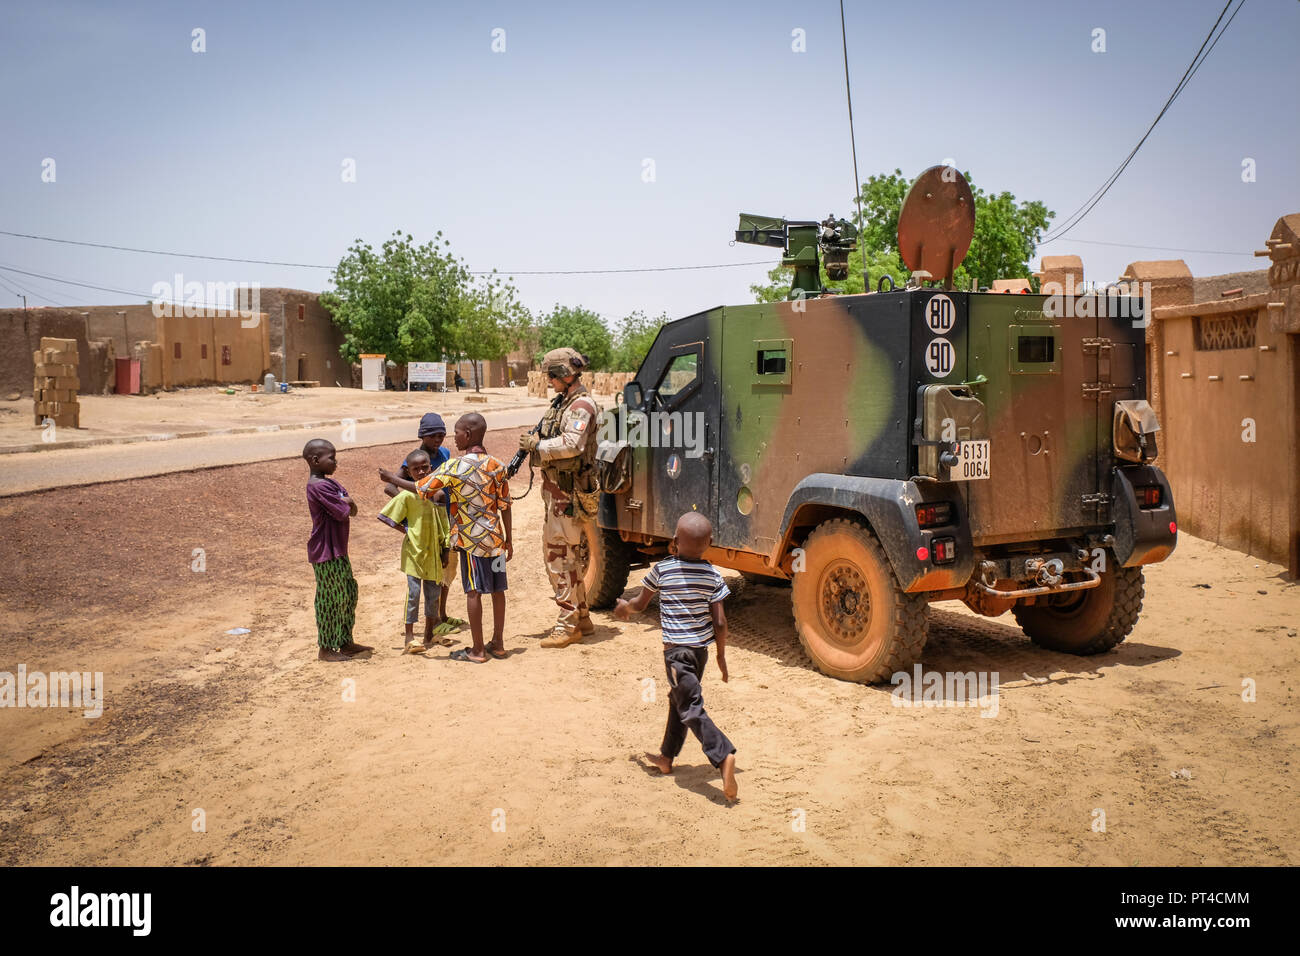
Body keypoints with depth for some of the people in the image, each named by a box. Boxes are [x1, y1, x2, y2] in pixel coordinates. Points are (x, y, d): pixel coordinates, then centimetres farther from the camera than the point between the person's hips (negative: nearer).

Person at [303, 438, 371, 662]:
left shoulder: (329, 483, 13)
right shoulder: (319, 486, -19)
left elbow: (353, 510, 8)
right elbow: (343, 513, -23)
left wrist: (346, 502, -12)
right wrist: (346, 504, -3)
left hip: (338, 550, 10)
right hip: (326, 552, -10)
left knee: (349, 594, 15)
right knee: (330, 599, -1)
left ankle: (346, 642, 25)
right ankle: (325, 648, 10)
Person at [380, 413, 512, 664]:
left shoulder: (454, 467, -13)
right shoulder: (497, 465, 3)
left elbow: (422, 489, -8)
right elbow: (505, 505, 6)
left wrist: (392, 478, 7)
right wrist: (508, 539, 15)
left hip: (471, 539, -6)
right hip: (496, 537, 6)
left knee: (474, 592, 0)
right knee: (497, 589, 10)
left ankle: (477, 650, 6)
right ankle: (498, 644, 19)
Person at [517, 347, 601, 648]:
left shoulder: (582, 405, -15)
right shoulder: (562, 402, 17)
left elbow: (571, 444, -27)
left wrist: (536, 445, -17)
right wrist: (533, 444, 3)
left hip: (567, 490, -11)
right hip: (555, 487, 11)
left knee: (560, 555, -8)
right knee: (565, 553, 16)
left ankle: (568, 625, -2)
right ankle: (582, 617, 26)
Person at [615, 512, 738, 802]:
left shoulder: (662, 569, -10)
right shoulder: (712, 575, -3)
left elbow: (639, 604, 4)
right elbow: (720, 622, -4)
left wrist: (623, 607, 26)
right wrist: (721, 655, 8)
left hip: (676, 650, -5)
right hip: (701, 648, 5)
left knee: (691, 708, -7)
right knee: (679, 699, 22)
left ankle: (723, 756, -25)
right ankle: (666, 757, 34)